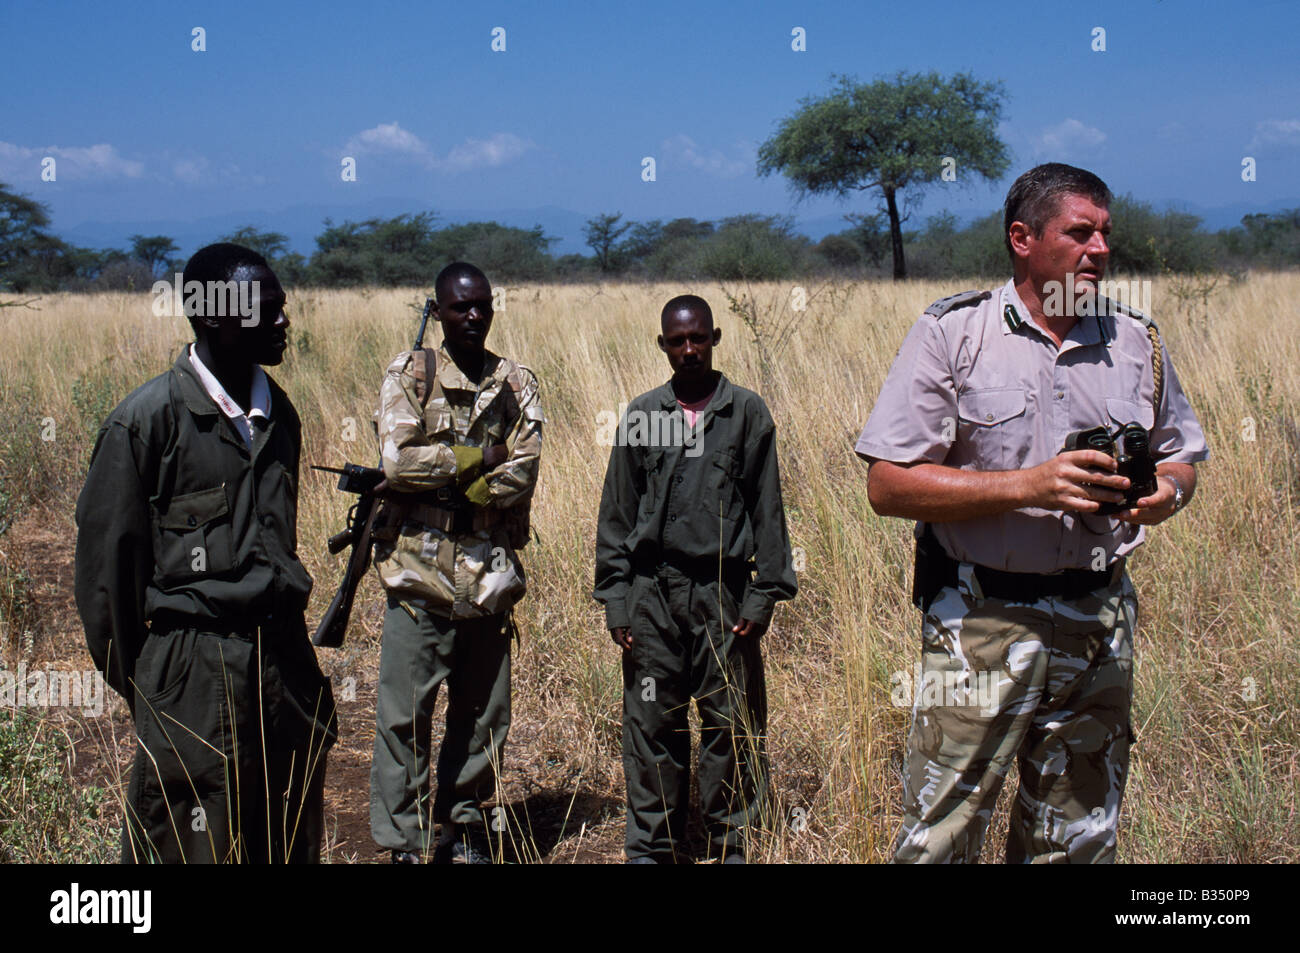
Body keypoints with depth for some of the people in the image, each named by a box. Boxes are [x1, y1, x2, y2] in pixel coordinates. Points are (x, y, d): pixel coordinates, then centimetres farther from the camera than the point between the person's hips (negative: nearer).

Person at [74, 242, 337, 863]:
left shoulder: (279, 411, 10)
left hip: (286, 656, 6)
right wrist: (134, 679, 0)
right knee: (193, 846, 3)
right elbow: (105, 554, -5)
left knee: (292, 845, 14)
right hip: (194, 672, -6)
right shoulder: (148, 419, -11)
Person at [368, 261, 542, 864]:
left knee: (484, 713, 11)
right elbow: (397, 462, -13)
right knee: (405, 715, 0)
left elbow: (522, 475, -5)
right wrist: (480, 459, -9)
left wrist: (440, 474, -14)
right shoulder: (408, 375, 1)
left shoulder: (517, 384, 9)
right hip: (419, 573, -3)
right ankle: (402, 845, 10)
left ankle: (461, 832, 26)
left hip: (492, 572, 4)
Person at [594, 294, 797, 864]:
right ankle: (651, 846, 17)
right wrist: (616, 598, 3)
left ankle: (734, 843, 16)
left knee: (732, 724, 2)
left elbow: (767, 510, 4)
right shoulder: (641, 415, 9)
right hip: (653, 591, 1)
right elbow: (617, 512, 10)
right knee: (651, 723, 5)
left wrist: (764, 593, -4)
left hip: (724, 592, -1)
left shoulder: (747, 412, 5)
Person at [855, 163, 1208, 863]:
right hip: (982, 625, -4)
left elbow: (1180, 458, 19)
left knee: (1078, 842, 14)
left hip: (1101, 625, 4)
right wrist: (1030, 484, -19)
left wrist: (1166, 492, -6)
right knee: (938, 839, -1)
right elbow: (888, 486, -10)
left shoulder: (1136, 343, 8)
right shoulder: (951, 334, -5)